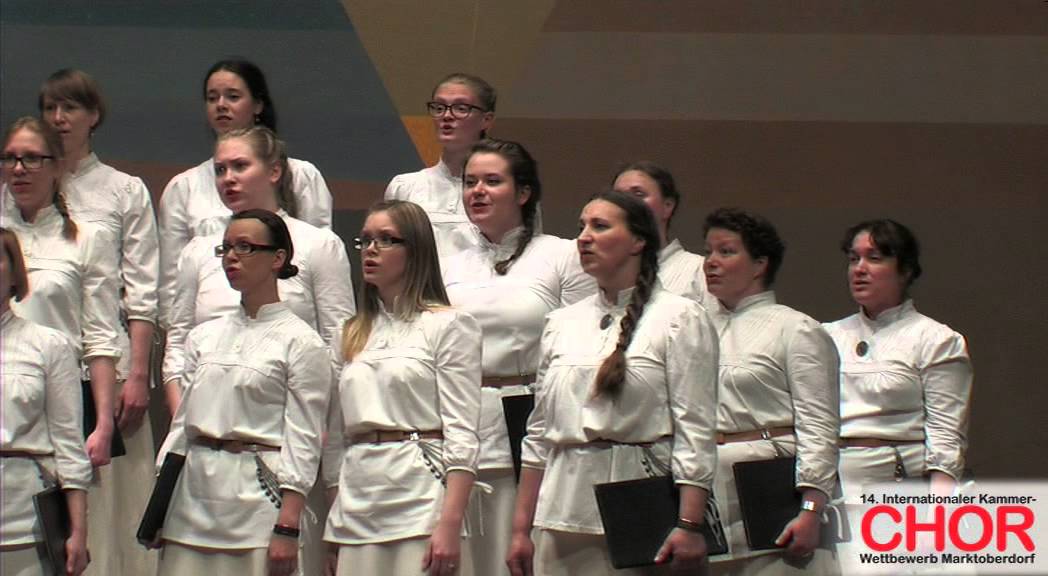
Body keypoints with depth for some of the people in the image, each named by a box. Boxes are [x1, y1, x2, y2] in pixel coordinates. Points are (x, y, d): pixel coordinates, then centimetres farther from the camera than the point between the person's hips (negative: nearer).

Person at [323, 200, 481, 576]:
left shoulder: (448, 325, 0)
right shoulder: (351, 336, 17)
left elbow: (461, 433, -7)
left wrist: (450, 525, -17)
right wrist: (333, 532, 11)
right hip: (357, 507, 5)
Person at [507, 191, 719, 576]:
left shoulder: (679, 317, -1)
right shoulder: (561, 323, 14)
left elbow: (694, 430, -7)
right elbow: (538, 432, 15)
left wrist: (690, 526, -16)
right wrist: (521, 529, 10)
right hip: (565, 511, 5)